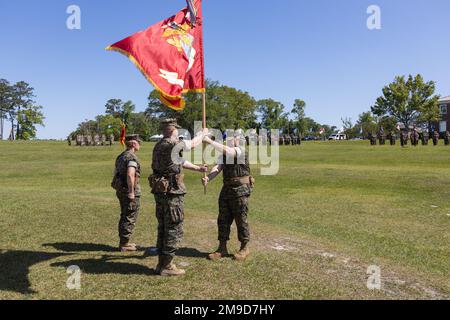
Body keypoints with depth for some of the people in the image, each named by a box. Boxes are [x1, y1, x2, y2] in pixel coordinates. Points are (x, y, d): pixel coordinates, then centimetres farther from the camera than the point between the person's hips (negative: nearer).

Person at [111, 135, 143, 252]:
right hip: (130, 191, -10)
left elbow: (116, 173, 19)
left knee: (124, 217, 18)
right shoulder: (132, 157, -16)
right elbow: (130, 175, -27)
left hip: (120, 190, 10)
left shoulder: (121, 156, 15)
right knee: (130, 218, -1)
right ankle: (124, 244, 5)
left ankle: (124, 242, 27)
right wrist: (131, 192, -24)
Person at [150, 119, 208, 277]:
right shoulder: (173, 144, -15)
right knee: (174, 229, 0)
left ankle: (162, 263, 25)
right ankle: (166, 266, 7)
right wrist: (203, 133, 19)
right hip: (172, 192, -9)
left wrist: (198, 168, 29)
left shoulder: (159, 146, 14)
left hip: (159, 191, 9)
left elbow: (180, 161, 22)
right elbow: (193, 143, 0)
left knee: (163, 228, 16)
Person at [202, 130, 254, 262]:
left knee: (241, 219, 3)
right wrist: (208, 178, -22)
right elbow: (217, 168, -3)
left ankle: (244, 248, 19)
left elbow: (226, 151, -29)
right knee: (223, 219, 8)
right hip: (226, 189, 7)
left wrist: (210, 141, -29)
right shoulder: (224, 154, 12)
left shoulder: (241, 151, -9)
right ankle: (222, 249, 19)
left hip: (240, 190, -7)